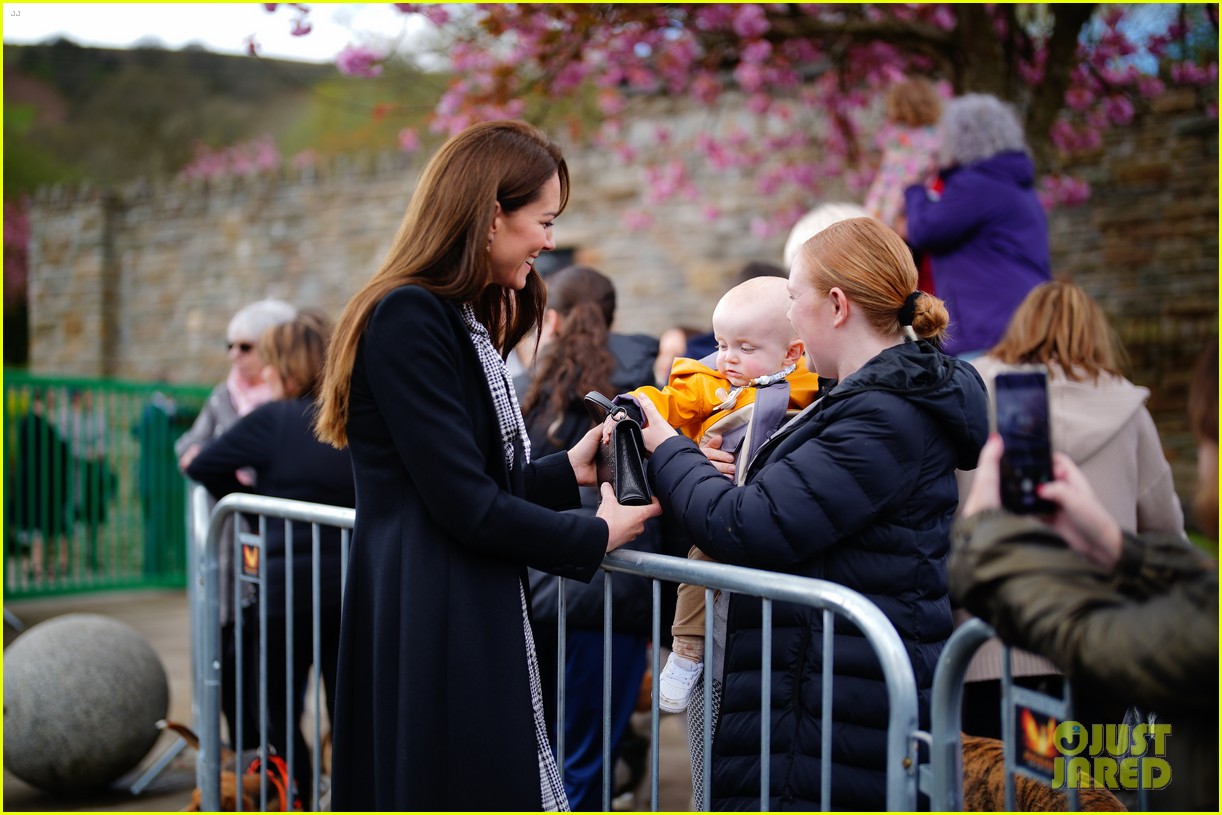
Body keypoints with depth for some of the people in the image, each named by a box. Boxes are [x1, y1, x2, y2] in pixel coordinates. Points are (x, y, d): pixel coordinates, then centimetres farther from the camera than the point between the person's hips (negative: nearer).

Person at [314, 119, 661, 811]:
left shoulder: (460, 321, 16)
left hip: (473, 621, 10)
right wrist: (597, 537, -8)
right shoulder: (408, 318, -16)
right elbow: (465, 506, -19)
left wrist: (568, 472, 9)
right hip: (429, 631, -10)